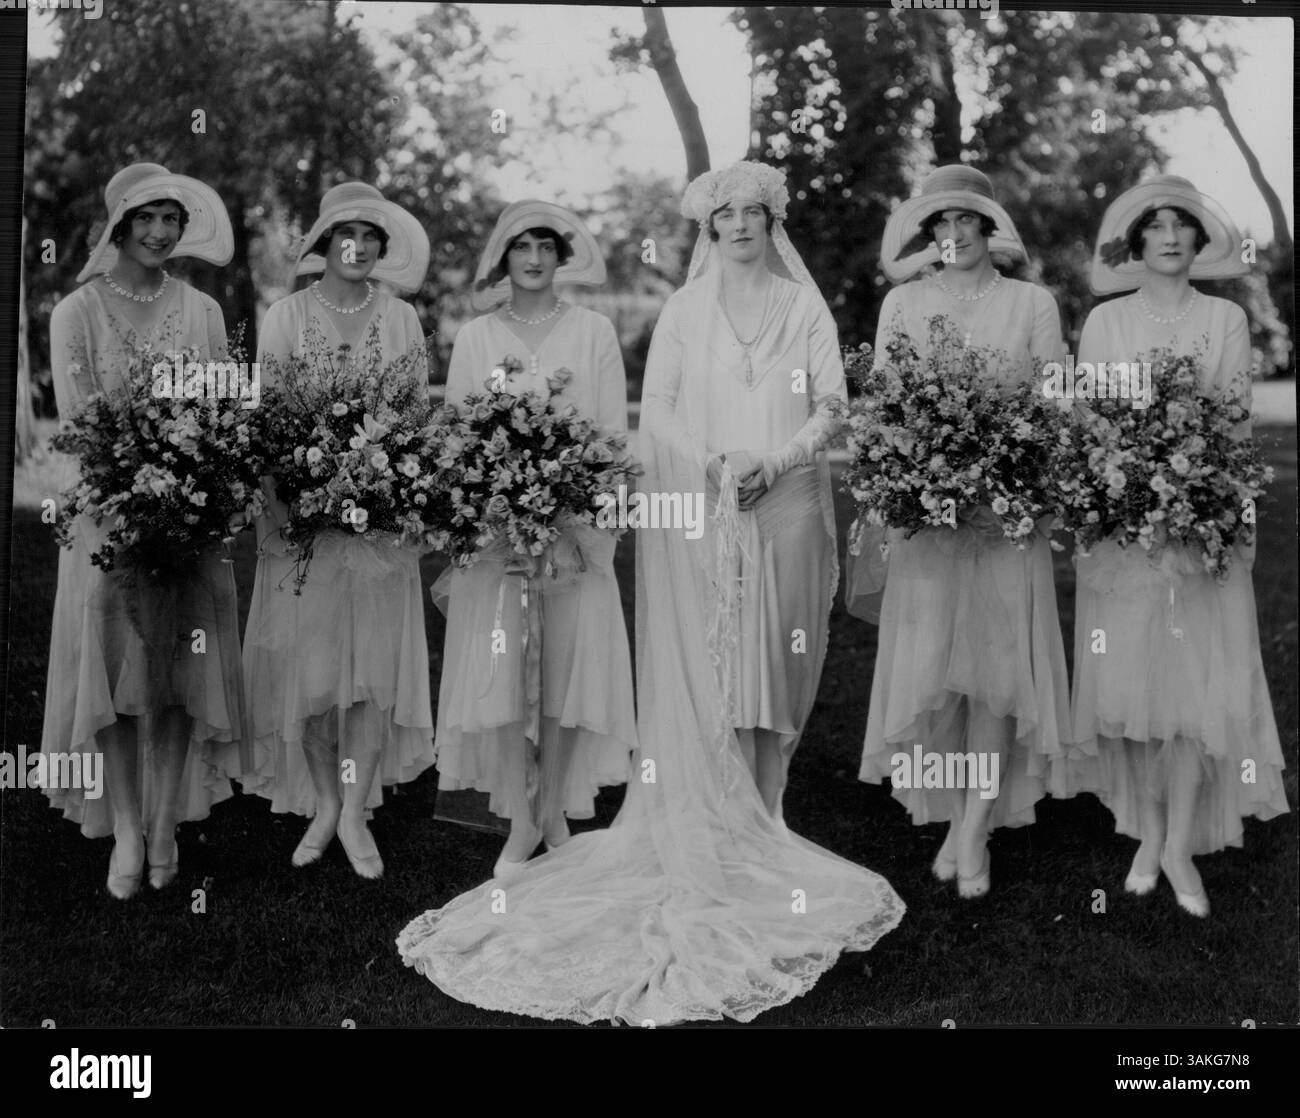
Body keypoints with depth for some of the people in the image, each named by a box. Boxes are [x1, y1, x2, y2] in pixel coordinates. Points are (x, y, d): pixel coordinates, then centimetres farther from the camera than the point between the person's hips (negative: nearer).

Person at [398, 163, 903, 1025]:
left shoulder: (805, 307, 9)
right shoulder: (684, 309, 10)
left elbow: (831, 406, 3)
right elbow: (657, 406, 4)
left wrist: (776, 462, -13)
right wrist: (709, 463, -12)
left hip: (783, 509, 1)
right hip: (696, 511, 0)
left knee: (772, 665, 2)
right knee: (702, 672, -4)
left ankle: (765, 819, 11)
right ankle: (709, 833, 1)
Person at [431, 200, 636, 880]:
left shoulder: (594, 333, 6)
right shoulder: (474, 338, 8)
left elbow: (614, 434, 2)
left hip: (573, 524, 0)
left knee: (568, 665, 2)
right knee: (498, 670, -4)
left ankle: (555, 810, 16)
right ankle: (520, 821, 7)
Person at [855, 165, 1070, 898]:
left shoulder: (1033, 304, 7)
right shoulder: (902, 303, 8)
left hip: (1008, 507, 0)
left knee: (999, 659, -2)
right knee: (929, 662, -1)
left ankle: (976, 826, 6)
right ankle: (949, 813, 15)